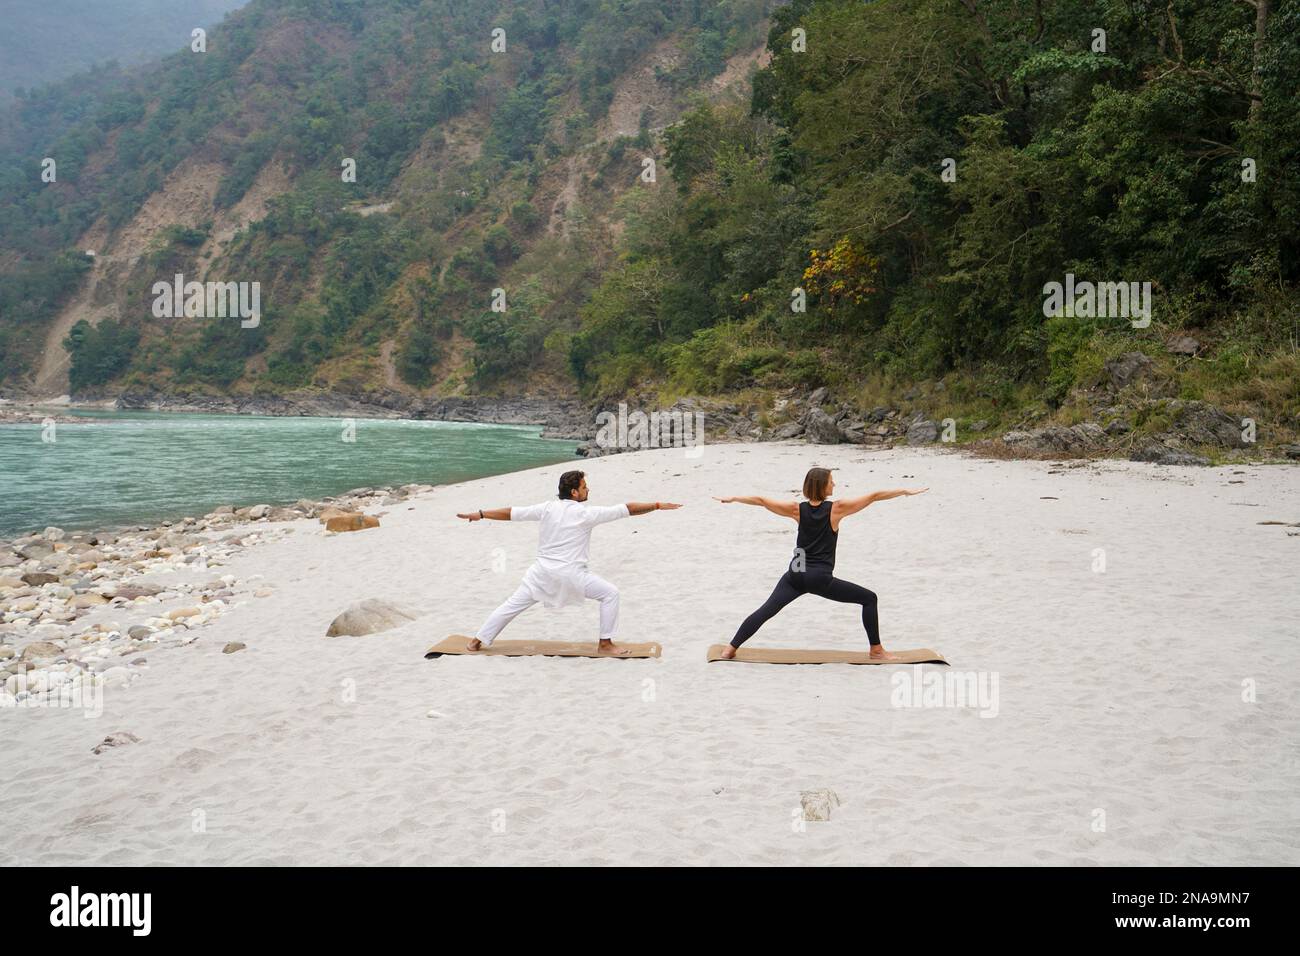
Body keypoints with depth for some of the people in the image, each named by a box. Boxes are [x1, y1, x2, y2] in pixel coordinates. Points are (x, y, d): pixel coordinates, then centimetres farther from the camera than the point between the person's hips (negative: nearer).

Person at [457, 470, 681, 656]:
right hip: (570, 574, -5)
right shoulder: (586, 513, -10)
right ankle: (605, 644, 7)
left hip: (543, 571, 5)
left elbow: (511, 513, 6)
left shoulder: (547, 508, 1)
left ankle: (478, 641, 19)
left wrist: (479, 514, 14)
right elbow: (628, 509, -9)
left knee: (513, 604, 15)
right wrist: (658, 505, -4)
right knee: (610, 594, 6)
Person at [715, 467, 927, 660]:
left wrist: (732, 499, 18)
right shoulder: (836, 509, -7)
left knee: (766, 610, 7)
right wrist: (905, 491, 0)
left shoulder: (798, 509, 2)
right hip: (820, 579, -4)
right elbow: (873, 497, -5)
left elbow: (761, 500, 7)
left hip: (795, 575, 4)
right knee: (869, 598, 9)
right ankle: (876, 649, 10)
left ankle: (731, 649, 1)